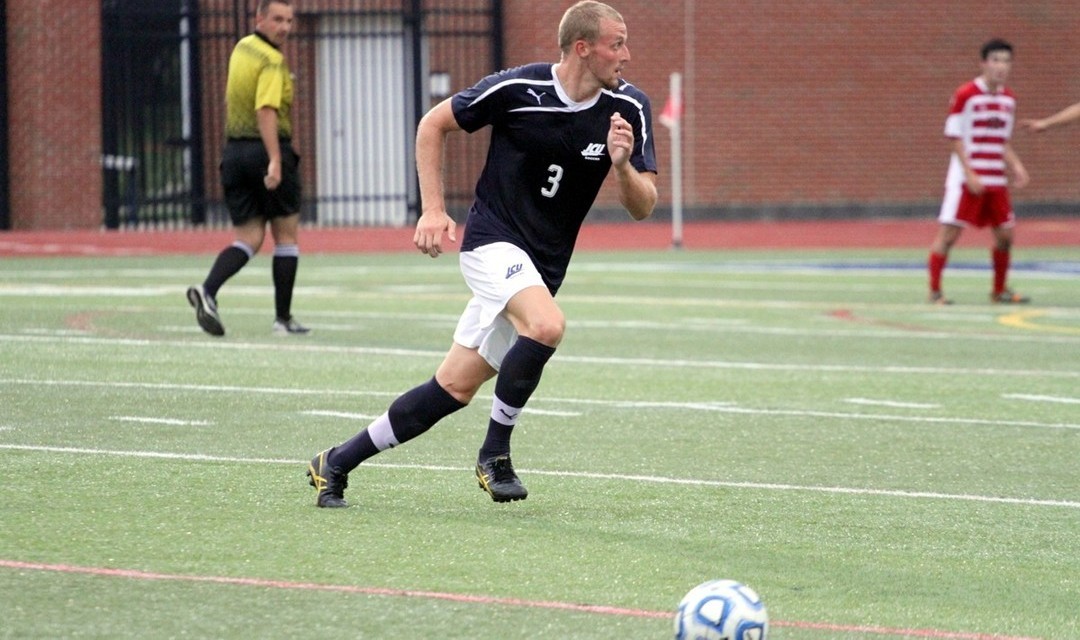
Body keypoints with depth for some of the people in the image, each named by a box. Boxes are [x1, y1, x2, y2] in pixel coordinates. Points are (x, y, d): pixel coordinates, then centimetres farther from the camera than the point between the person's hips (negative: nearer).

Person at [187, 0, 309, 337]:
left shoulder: (241, 49, 12)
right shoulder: (272, 61, -15)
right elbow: (265, 111, -28)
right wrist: (275, 161, -35)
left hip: (234, 151, 7)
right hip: (266, 151, -7)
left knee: (247, 239, 6)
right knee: (286, 236, 8)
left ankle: (207, 290, -19)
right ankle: (283, 318, 11)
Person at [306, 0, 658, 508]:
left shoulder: (630, 108, -6)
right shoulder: (517, 89, -14)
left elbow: (643, 208, -5)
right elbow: (433, 124, 1)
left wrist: (622, 165, -25)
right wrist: (433, 209, -6)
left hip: (541, 268, 5)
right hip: (493, 240, -5)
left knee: (454, 388, 4)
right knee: (547, 325, -33)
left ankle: (336, 464, 18)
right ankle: (494, 454, -14)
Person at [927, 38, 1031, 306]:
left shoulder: (1008, 98, 10)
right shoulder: (965, 95, -10)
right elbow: (954, 139, -9)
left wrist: (1016, 165, 3)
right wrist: (970, 174, -16)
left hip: (996, 180, 6)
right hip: (965, 179, -6)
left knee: (1005, 235, 7)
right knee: (948, 233, -7)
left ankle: (999, 291, 21)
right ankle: (935, 291, 0)